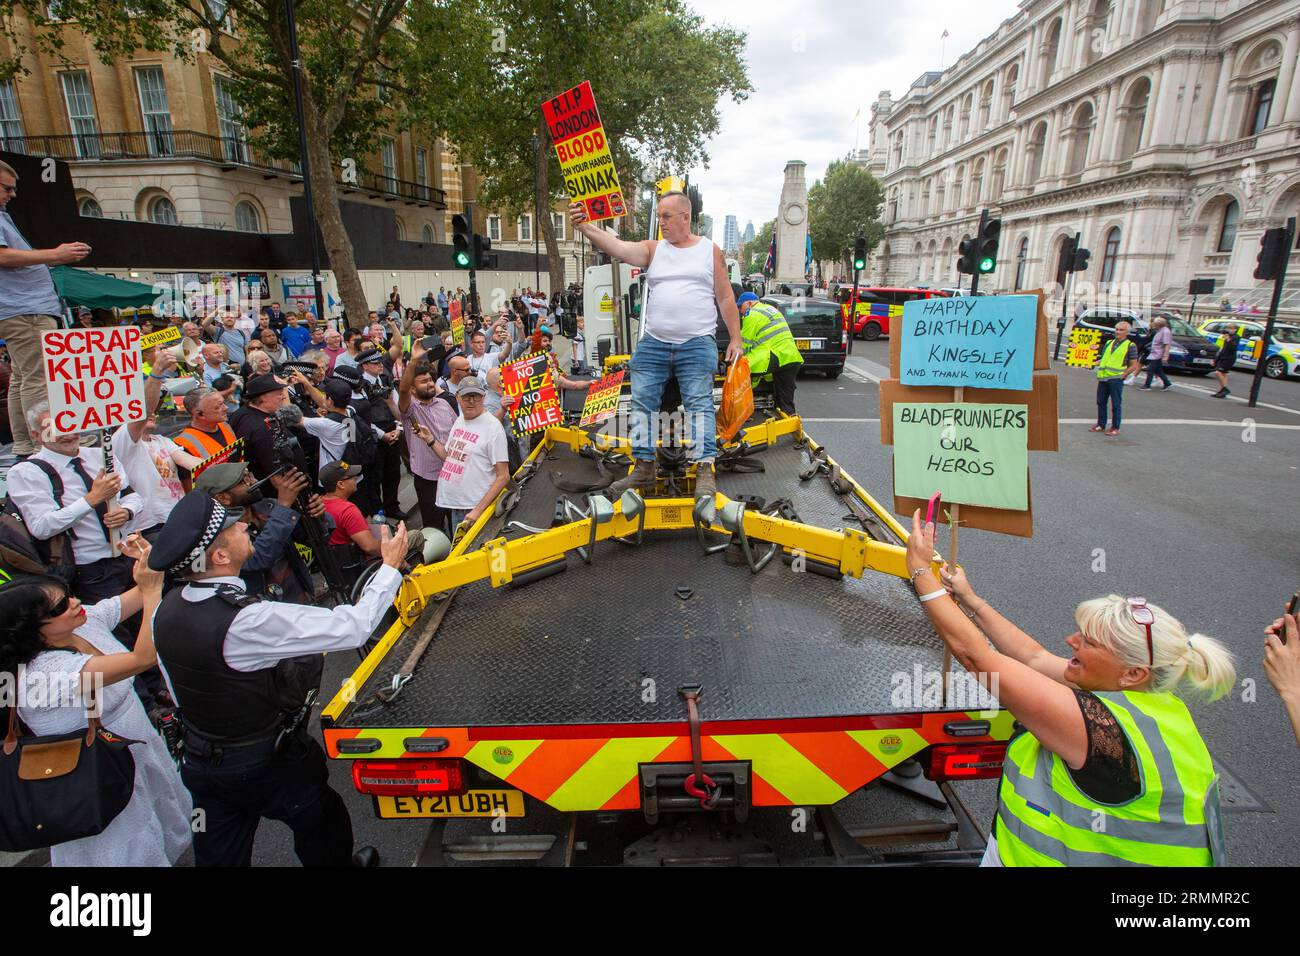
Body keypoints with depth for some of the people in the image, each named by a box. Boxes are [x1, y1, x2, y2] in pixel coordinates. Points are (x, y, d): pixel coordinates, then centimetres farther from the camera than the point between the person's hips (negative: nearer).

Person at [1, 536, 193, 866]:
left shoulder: (85, 620, -11)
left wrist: (148, 558, -24)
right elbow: (145, 658, -41)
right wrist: (151, 589, -39)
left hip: (140, 749, 7)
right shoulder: (42, 674, -34)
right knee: (134, 854, 15)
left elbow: (143, 591, -2)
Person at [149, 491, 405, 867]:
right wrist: (391, 566, -21)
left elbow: (181, 693, 5)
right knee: (324, 832, 21)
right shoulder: (248, 621, -35)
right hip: (269, 765, -7)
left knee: (219, 855, 24)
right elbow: (352, 627, -32)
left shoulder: (168, 608, -10)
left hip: (199, 762, 7)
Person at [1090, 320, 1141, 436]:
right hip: (1103, 378, 6)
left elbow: (1134, 365, -2)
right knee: (1101, 402, 12)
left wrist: (1122, 375, -9)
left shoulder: (1130, 345, -1)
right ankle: (1101, 424, 23)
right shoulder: (1109, 343, 15)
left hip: (1116, 379, -6)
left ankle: (1115, 428, 9)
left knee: (1116, 404, 1)